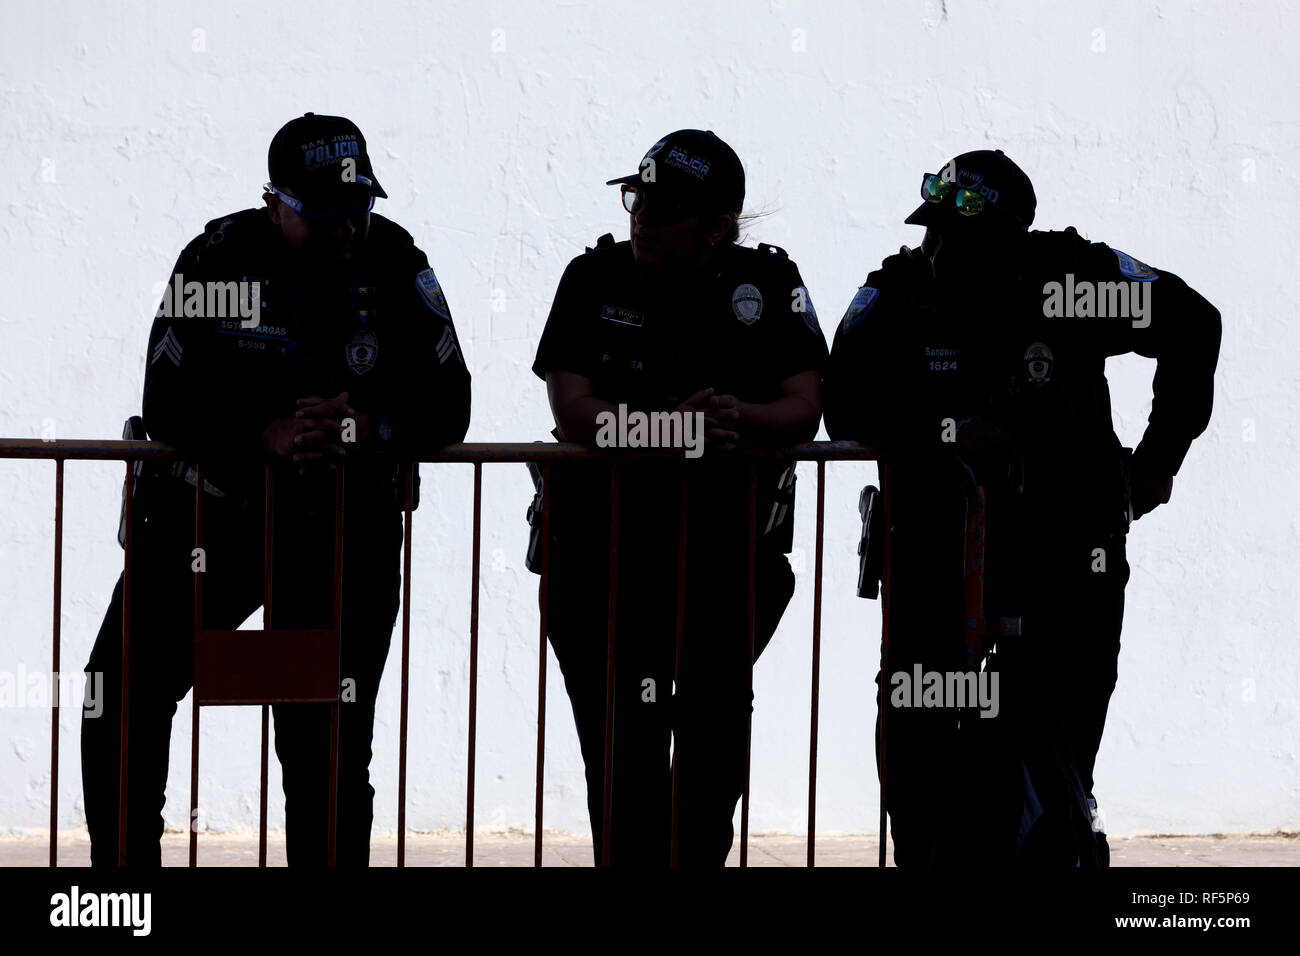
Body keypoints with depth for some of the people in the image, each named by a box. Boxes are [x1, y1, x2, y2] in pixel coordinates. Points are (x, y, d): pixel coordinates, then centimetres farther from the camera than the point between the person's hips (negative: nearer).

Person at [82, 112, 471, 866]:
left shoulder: (397, 267, -6)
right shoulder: (220, 261, -11)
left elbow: (448, 407, -6)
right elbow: (168, 406, -14)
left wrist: (368, 428, -25)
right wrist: (267, 437, -29)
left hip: (346, 529, 0)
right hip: (212, 510, 0)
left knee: (329, 746, 4)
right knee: (122, 694, -4)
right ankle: (125, 861, 11)